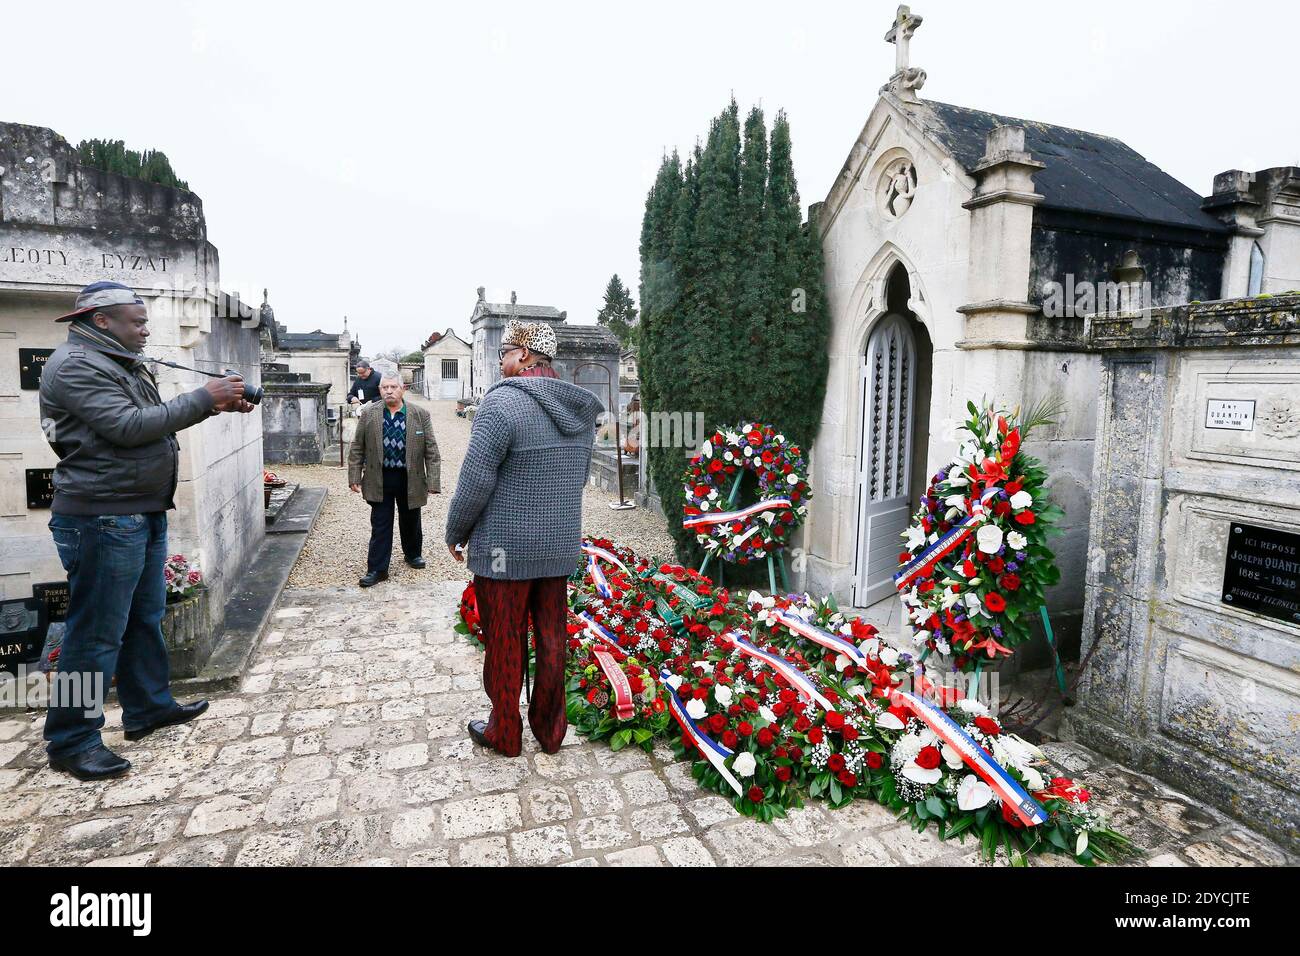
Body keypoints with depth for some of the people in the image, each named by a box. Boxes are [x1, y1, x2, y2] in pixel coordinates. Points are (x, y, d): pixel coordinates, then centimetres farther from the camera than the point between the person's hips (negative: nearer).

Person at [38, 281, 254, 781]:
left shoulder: (121, 364, 17)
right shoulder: (76, 365, -14)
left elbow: (157, 418, 18)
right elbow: (128, 426, -24)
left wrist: (217, 403, 4)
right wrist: (203, 398, -20)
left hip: (142, 514, 10)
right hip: (102, 519, -10)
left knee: (146, 617, 18)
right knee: (96, 633, -2)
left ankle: (149, 706, 31)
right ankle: (72, 740, 11)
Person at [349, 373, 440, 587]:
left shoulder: (420, 415, -5)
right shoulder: (368, 414, -1)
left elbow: (431, 451, -5)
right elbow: (357, 448, 4)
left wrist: (433, 481, -11)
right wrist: (354, 477, -1)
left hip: (410, 478, 0)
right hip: (379, 479, 0)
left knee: (410, 521, 16)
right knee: (380, 525, 3)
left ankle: (413, 554, 39)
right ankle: (377, 569, 10)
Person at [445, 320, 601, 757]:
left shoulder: (503, 402, -18)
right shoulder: (580, 409, 4)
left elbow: (475, 481, -18)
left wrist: (456, 534, -3)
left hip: (505, 550, -6)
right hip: (562, 546, 6)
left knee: (504, 644, 10)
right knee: (552, 638, 16)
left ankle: (504, 733, 28)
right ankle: (550, 729, 31)